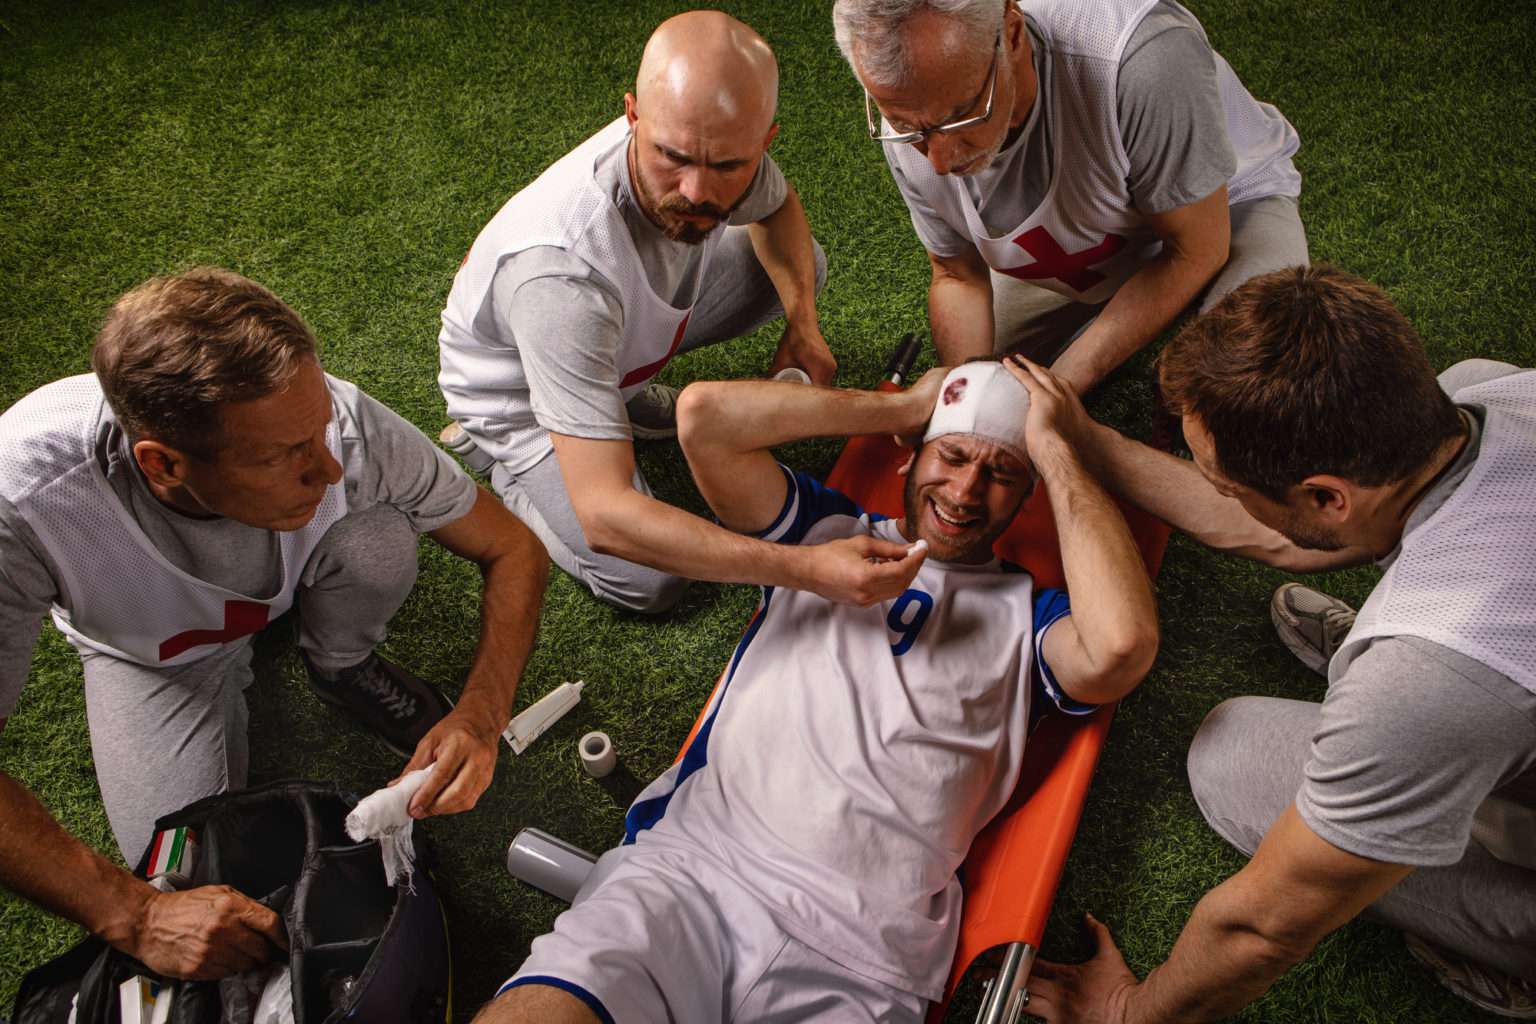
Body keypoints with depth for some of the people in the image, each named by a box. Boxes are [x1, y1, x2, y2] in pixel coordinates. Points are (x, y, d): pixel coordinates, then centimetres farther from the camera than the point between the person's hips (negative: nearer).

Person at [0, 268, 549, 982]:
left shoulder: (339, 421, -37)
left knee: (378, 543, -31)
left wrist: (482, 714, -37)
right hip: (151, 651, 0)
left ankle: (339, 666, 3)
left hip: (295, 582, 1)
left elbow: (513, 549, -23)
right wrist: (133, 916, -41)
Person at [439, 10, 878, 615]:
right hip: (518, 395, -6)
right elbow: (604, 515, -48)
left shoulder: (723, 144, -27)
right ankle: (503, 466, 8)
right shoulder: (560, 269, -47)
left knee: (803, 265, 5)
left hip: (629, 329, 6)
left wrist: (802, 322, -18)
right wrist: (805, 570, -53)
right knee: (649, 583, -18)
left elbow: (778, 208, 2)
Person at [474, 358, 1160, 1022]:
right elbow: (704, 414, 5)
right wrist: (901, 406, 11)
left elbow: (1123, 643, -10)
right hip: (688, 870, 0)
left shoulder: (1024, 615, 13)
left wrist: (1051, 447, 2)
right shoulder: (825, 531, 18)